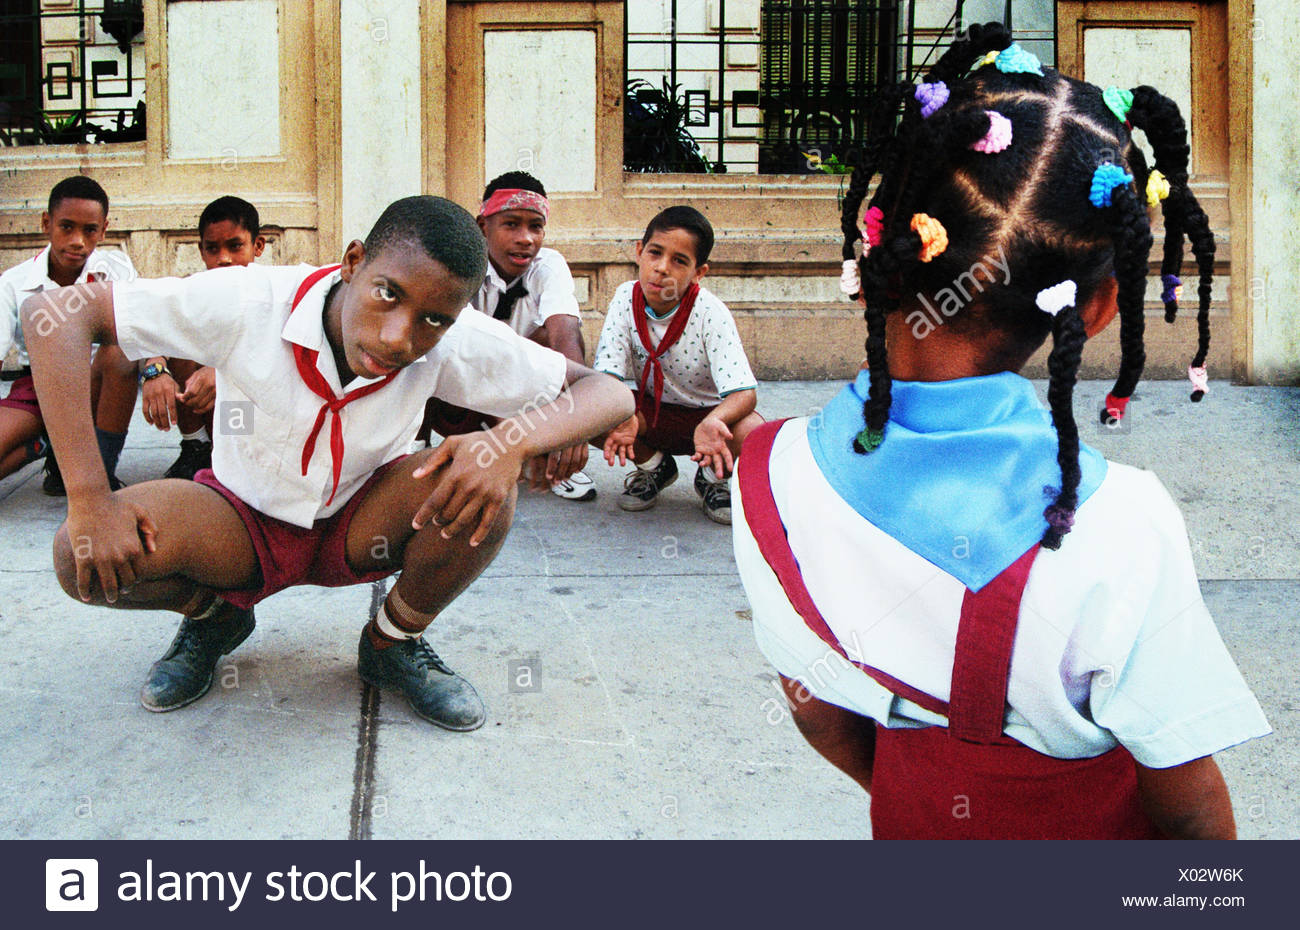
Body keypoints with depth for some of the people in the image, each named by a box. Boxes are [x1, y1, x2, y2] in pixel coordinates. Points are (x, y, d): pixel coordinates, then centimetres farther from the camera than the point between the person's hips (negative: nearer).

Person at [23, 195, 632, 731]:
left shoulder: (454, 344, -24)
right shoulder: (251, 305, -30)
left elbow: (610, 395, -22)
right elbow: (55, 313, -29)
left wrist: (511, 441, -44)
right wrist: (89, 503, -36)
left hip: (357, 528, 1)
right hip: (241, 528, 0)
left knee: (485, 490, -30)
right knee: (84, 559, -30)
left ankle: (392, 643, 1)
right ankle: (213, 616, 7)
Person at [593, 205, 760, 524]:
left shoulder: (710, 313, -23)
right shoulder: (627, 298, -15)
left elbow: (745, 392, -30)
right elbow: (609, 374, -20)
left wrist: (713, 422, -54)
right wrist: (622, 417, -43)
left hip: (706, 416, -2)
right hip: (651, 413, 3)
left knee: (751, 430, -35)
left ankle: (712, 477, 4)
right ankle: (653, 467, 7)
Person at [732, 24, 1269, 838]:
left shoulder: (773, 477, -23)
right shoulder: (1122, 532, -34)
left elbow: (819, 713, -7)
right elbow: (1190, 810, -20)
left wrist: (910, 799, 12)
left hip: (911, 829, 2)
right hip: (1091, 831, -2)